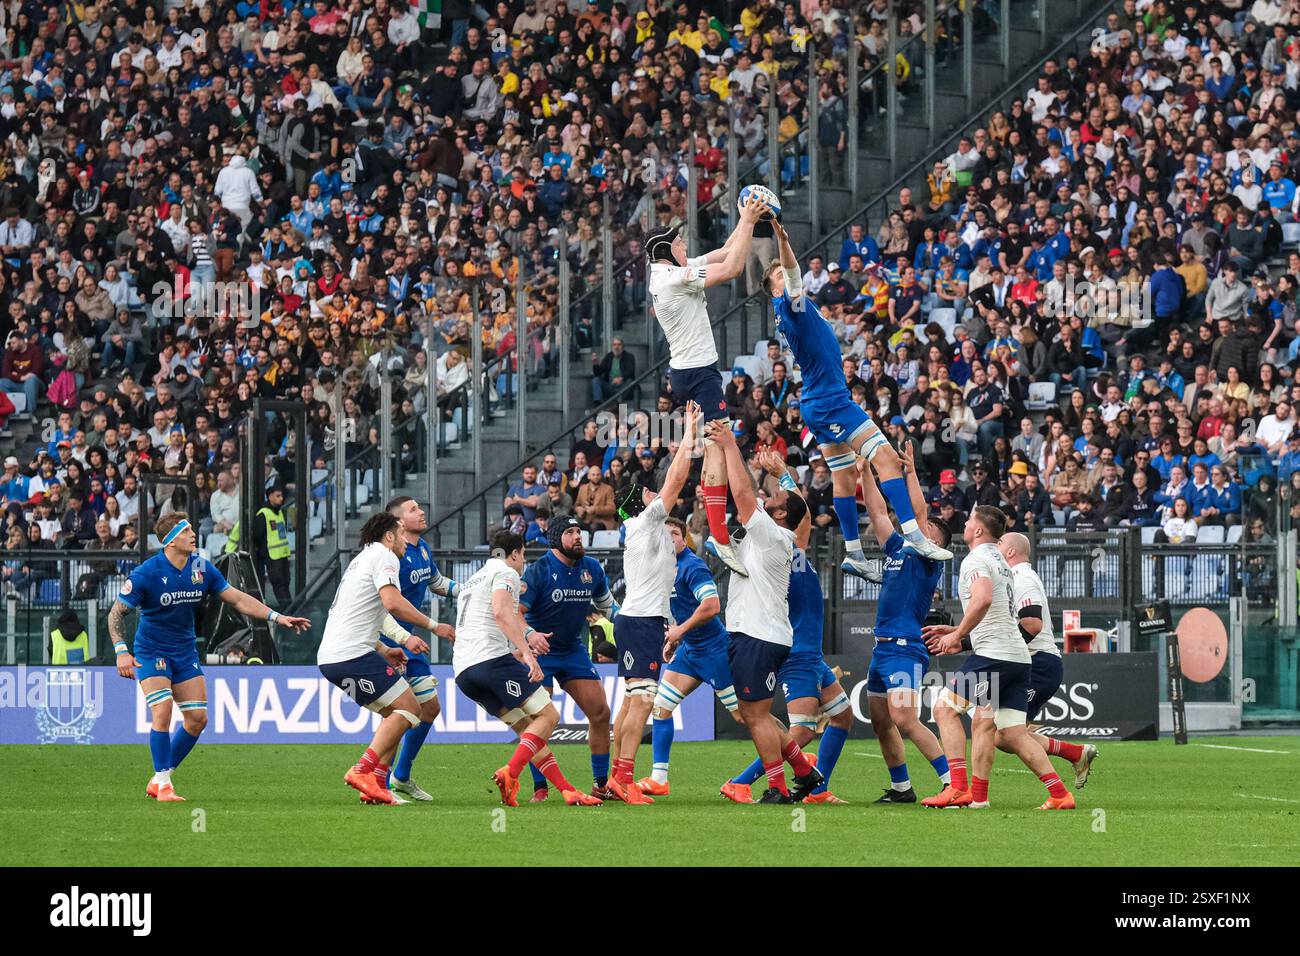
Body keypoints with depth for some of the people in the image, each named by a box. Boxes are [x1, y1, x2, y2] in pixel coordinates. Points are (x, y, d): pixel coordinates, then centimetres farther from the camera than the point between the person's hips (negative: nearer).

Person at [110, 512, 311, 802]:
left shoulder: (201, 568, -3)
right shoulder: (146, 574, -18)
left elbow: (237, 599, 4)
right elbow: (116, 613, -12)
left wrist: (277, 617, -4)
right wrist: (122, 652, -24)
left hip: (185, 651, 6)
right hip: (151, 652, -6)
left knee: (197, 718, 0)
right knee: (162, 710, -21)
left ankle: (160, 778, 14)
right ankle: (162, 785, -10)